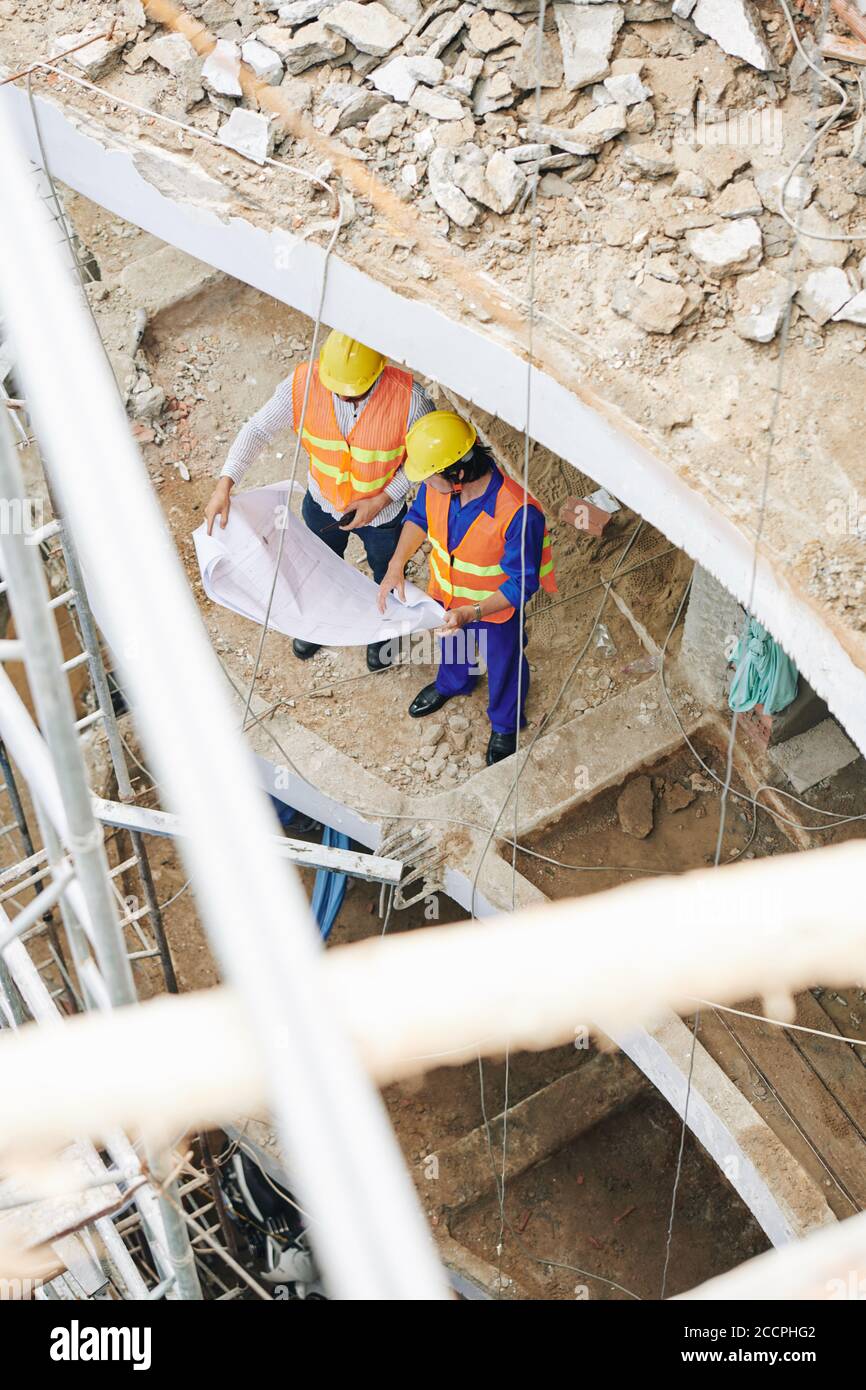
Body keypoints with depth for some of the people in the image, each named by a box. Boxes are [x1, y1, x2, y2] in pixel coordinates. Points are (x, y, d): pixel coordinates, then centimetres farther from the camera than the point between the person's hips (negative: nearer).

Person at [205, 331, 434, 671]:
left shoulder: (408, 398, -37)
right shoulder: (303, 384, -30)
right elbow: (258, 429, -18)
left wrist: (381, 500, -24)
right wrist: (224, 485, -26)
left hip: (382, 512, -2)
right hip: (322, 503, 2)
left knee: (386, 576, 28)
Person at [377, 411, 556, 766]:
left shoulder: (518, 514, -43)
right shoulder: (438, 484, -27)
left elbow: (522, 583, -30)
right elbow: (419, 516, -3)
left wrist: (472, 613, -38)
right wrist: (396, 567, -14)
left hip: (495, 607, -5)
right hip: (446, 595, 5)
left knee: (503, 666, 25)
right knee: (451, 642, 35)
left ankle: (505, 725, 55)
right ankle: (451, 683, 69)